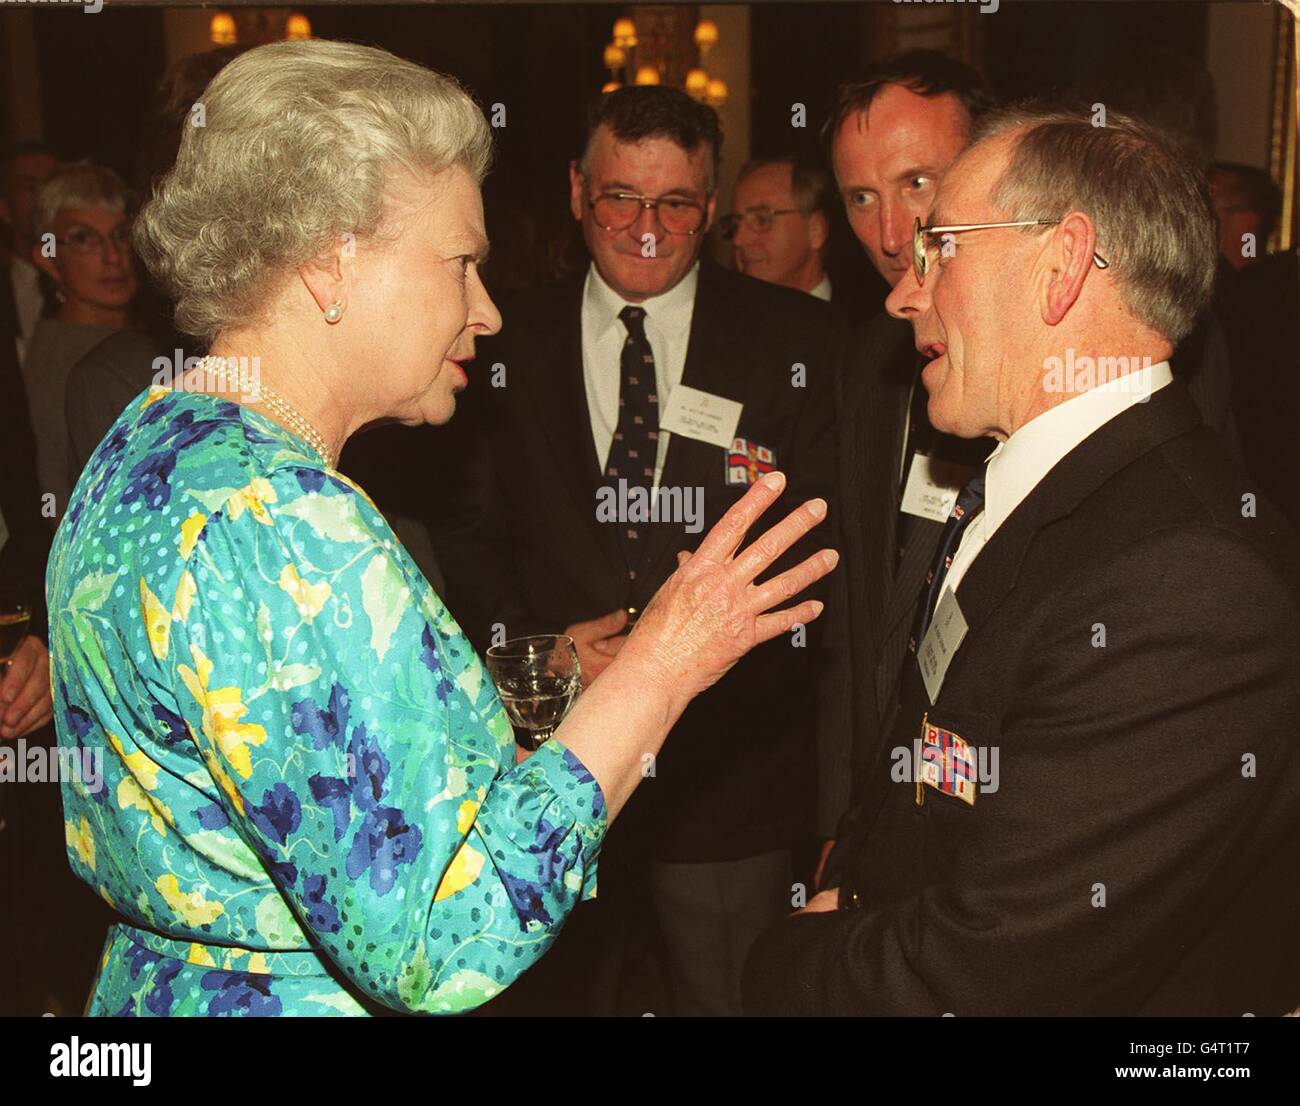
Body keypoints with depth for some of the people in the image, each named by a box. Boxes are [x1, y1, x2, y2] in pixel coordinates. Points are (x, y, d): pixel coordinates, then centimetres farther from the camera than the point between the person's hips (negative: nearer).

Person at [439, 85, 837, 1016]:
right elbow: (475, 535, 4)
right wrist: (539, 649, -13)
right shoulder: (512, 343, 2)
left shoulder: (792, 339, -2)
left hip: (730, 773, -1)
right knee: (565, 989, 20)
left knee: (736, 996, 15)